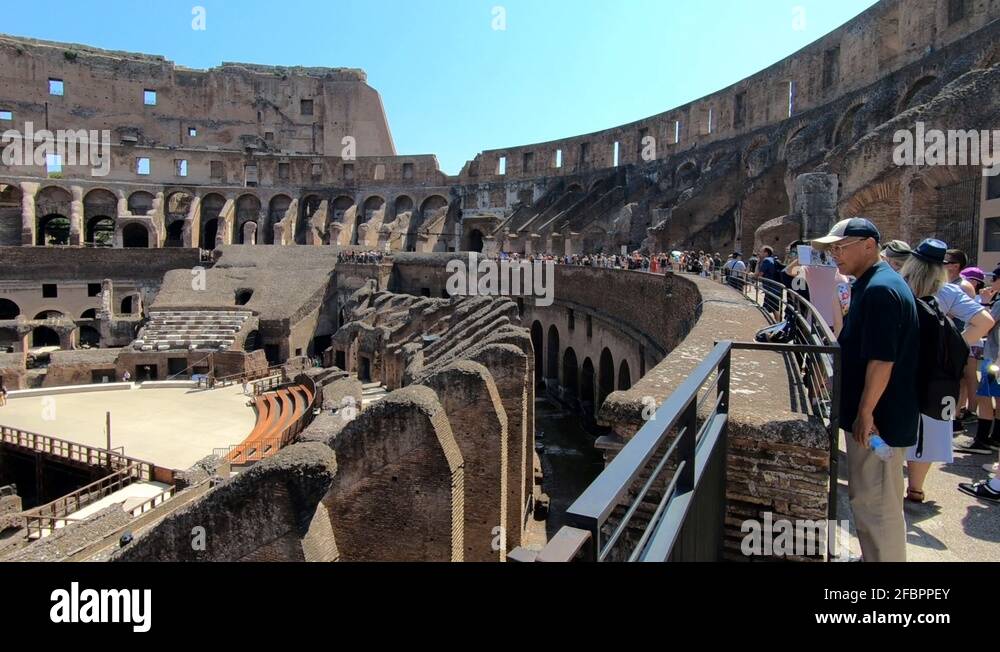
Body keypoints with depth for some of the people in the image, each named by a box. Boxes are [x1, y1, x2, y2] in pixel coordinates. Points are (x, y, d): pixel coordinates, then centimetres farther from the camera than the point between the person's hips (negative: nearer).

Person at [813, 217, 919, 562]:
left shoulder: (880, 289, -21)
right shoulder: (871, 285, 12)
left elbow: (882, 359, -25)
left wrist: (865, 413, -21)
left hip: (877, 419, -10)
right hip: (876, 415, 10)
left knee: (876, 503, 1)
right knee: (866, 497, 20)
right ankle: (873, 555, 34)